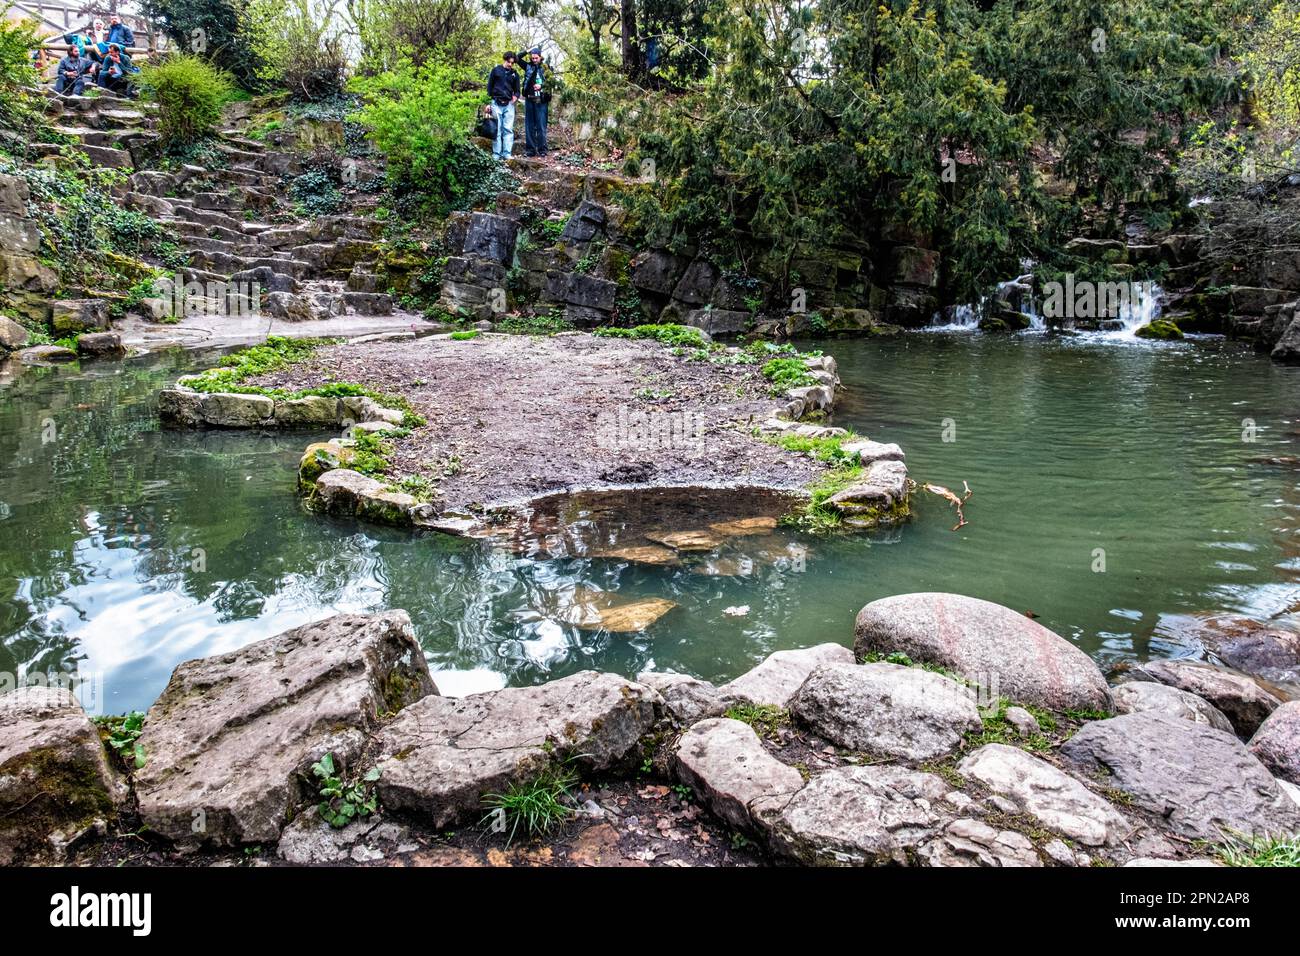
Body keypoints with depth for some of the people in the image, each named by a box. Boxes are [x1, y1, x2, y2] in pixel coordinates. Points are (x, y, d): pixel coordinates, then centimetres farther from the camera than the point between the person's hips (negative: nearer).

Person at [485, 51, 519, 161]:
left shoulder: (514, 74, 13)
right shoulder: (496, 70, 6)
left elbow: (517, 90, 19)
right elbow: (489, 86, 8)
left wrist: (516, 96, -4)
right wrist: (489, 102, 1)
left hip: (509, 104, 2)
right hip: (496, 104, -2)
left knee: (508, 130, -6)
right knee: (496, 130, -1)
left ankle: (507, 153, -6)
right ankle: (496, 154, 0)